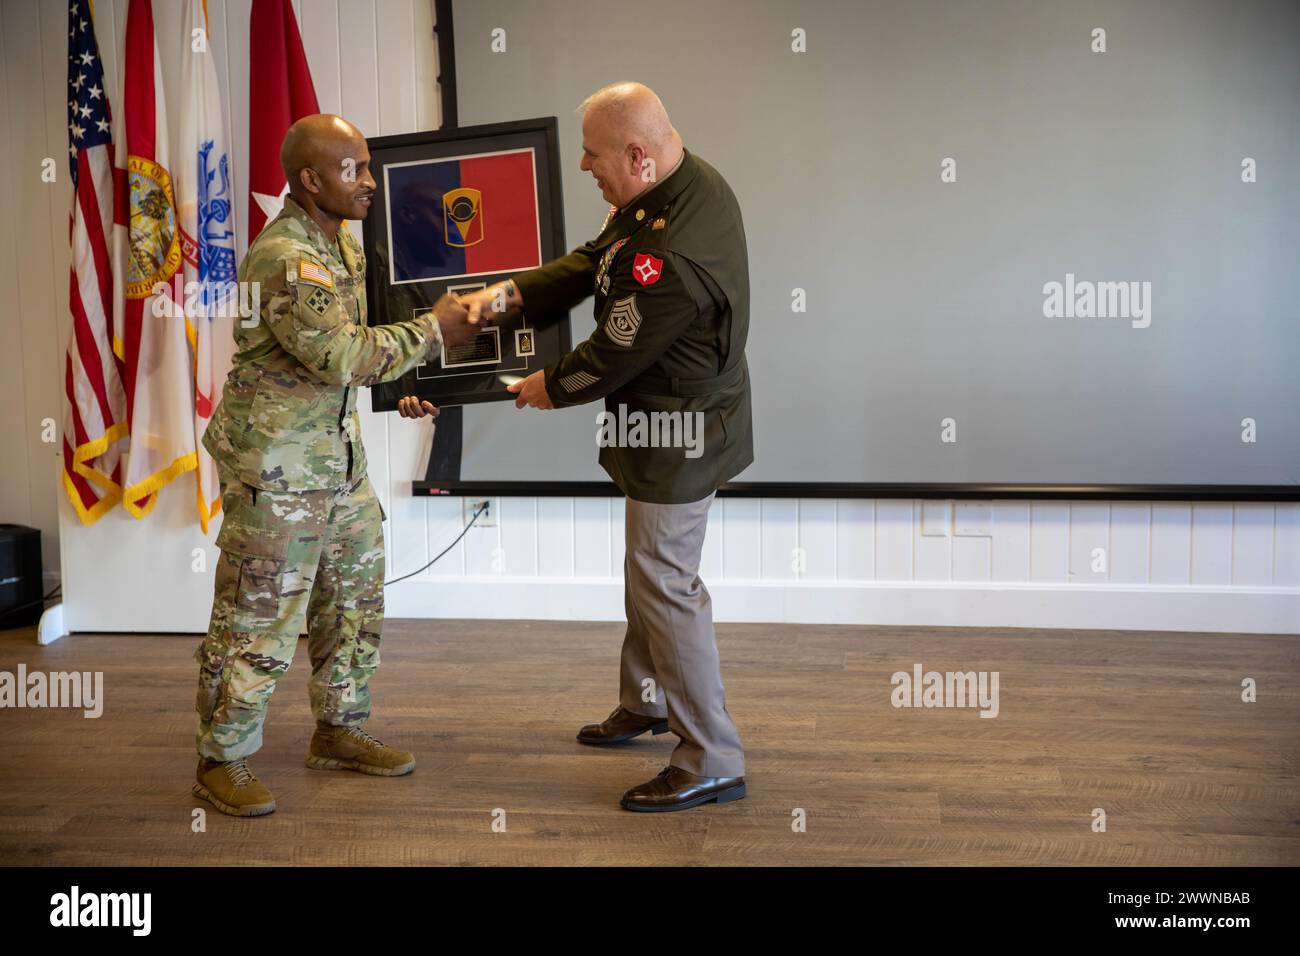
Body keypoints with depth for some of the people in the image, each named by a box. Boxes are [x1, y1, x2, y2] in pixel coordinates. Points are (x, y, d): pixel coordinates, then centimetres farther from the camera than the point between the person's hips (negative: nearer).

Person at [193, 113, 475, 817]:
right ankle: (221, 760, 13)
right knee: (259, 616, -1)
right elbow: (340, 356, -26)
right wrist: (432, 330, -19)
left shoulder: (340, 242, 10)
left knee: (356, 595, 16)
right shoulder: (284, 258, -22)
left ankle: (337, 731, 30)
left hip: (337, 450, 10)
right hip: (276, 461, -10)